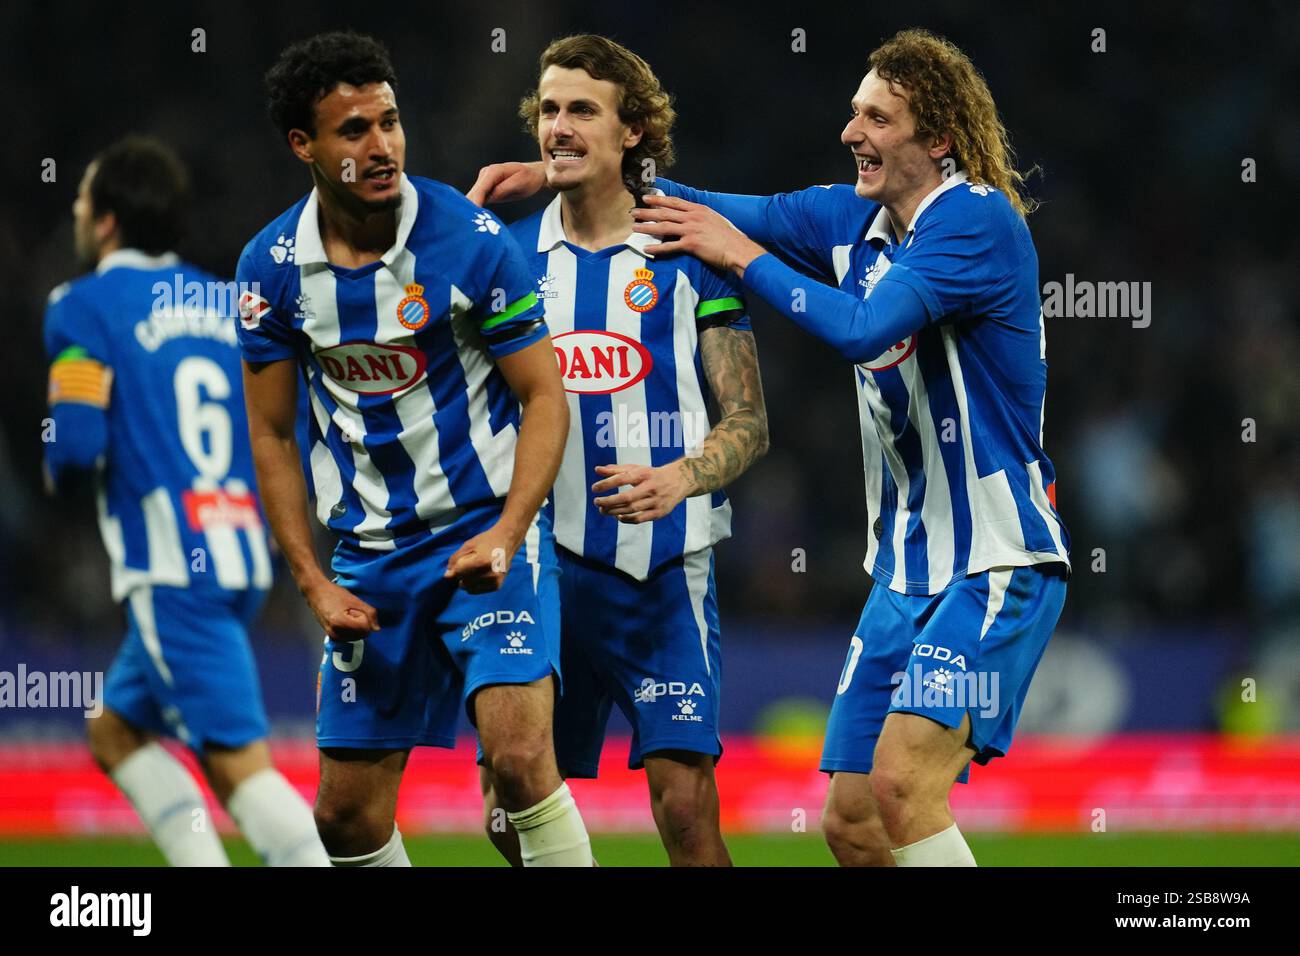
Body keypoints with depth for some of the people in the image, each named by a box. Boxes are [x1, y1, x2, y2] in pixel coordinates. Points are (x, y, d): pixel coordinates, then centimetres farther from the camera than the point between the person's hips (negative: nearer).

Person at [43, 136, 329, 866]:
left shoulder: (86, 307, -3)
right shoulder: (229, 304, 16)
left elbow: (76, 448, -12)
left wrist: (61, 473, 9)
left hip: (171, 572, -7)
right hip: (245, 560, 7)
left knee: (238, 764, -12)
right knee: (118, 730, 21)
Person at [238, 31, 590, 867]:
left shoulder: (472, 241, -13)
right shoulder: (272, 266, -3)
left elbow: (545, 395, -7)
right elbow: (272, 435, 7)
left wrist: (506, 533, -20)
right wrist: (315, 583, 0)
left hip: (487, 531, -4)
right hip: (370, 557, 4)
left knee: (520, 757, -24)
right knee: (347, 817, 5)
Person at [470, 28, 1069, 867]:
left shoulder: (978, 221, -15)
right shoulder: (852, 220, 10)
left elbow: (865, 327, -25)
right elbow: (711, 213, 20)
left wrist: (743, 253, -12)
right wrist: (554, 177, 13)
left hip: (998, 563, -8)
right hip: (907, 568, 8)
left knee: (900, 781, -23)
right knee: (851, 820, 5)